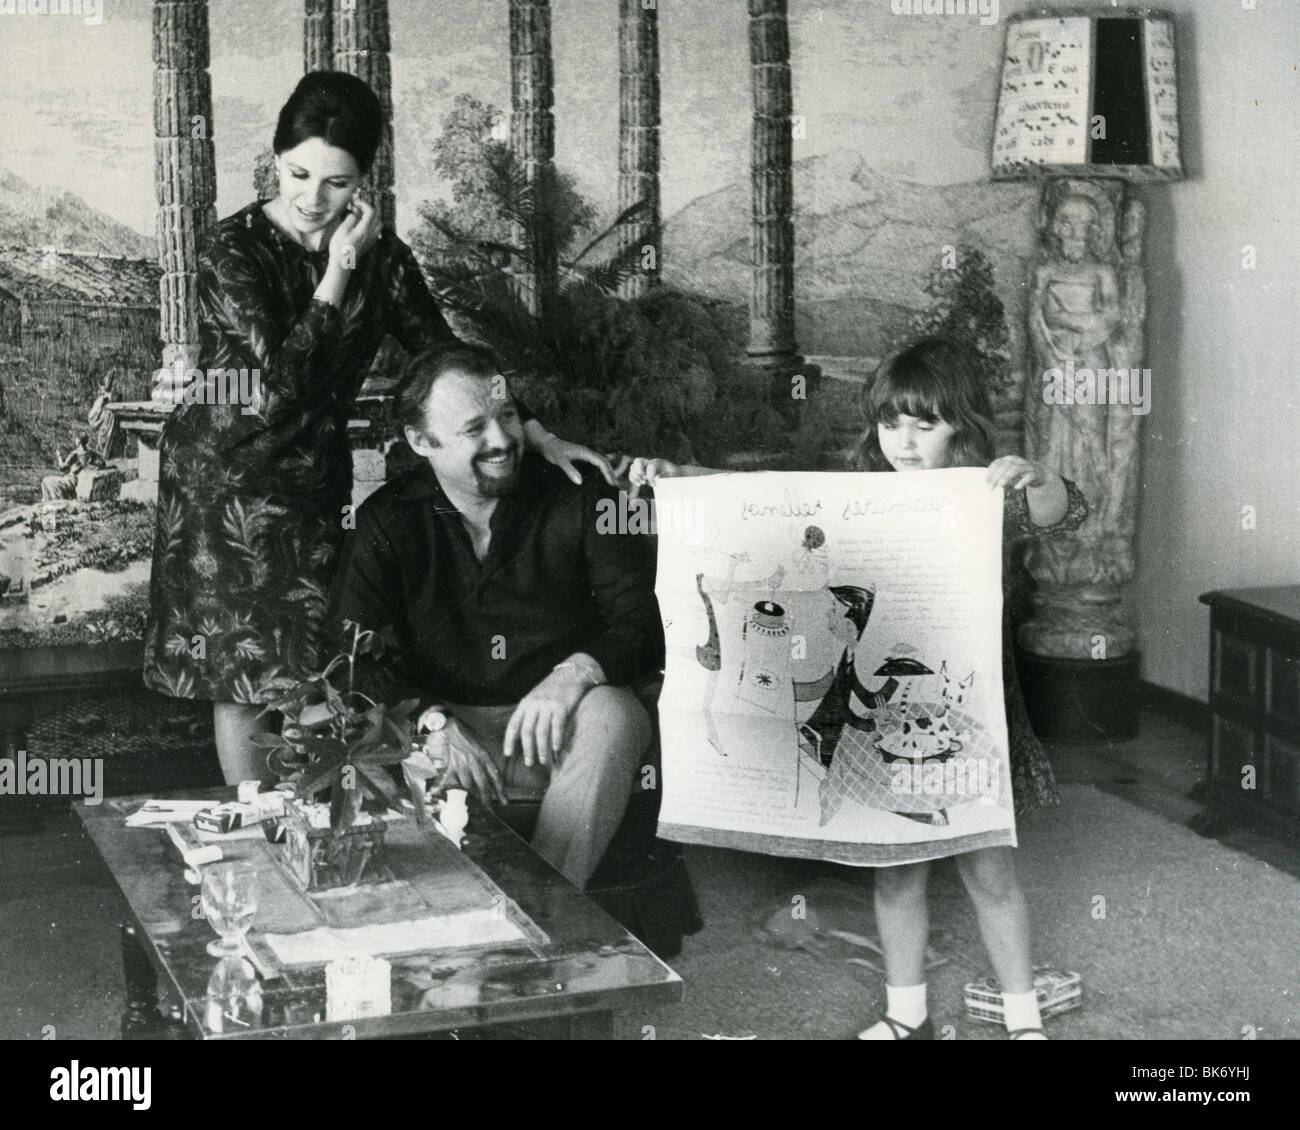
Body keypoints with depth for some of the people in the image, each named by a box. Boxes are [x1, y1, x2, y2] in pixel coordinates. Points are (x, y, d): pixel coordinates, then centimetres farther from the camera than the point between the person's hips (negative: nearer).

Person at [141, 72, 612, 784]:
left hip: (317, 478, 4)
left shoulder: (379, 256, 0)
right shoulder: (234, 250, -14)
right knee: (243, 676, 0)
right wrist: (339, 269, -20)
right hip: (225, 478, -4)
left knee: (311, 675, 1)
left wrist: (538, 436, -7)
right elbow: (283, 377, -24)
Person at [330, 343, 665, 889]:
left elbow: (648, 624, -4)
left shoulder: (579, 498, 0)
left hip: (562, 727, 0)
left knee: (612, 714, -33)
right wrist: (433, 721, -22)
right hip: (448, 722, 1)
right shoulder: (386, 521, 3)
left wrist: (578, 671, -25)